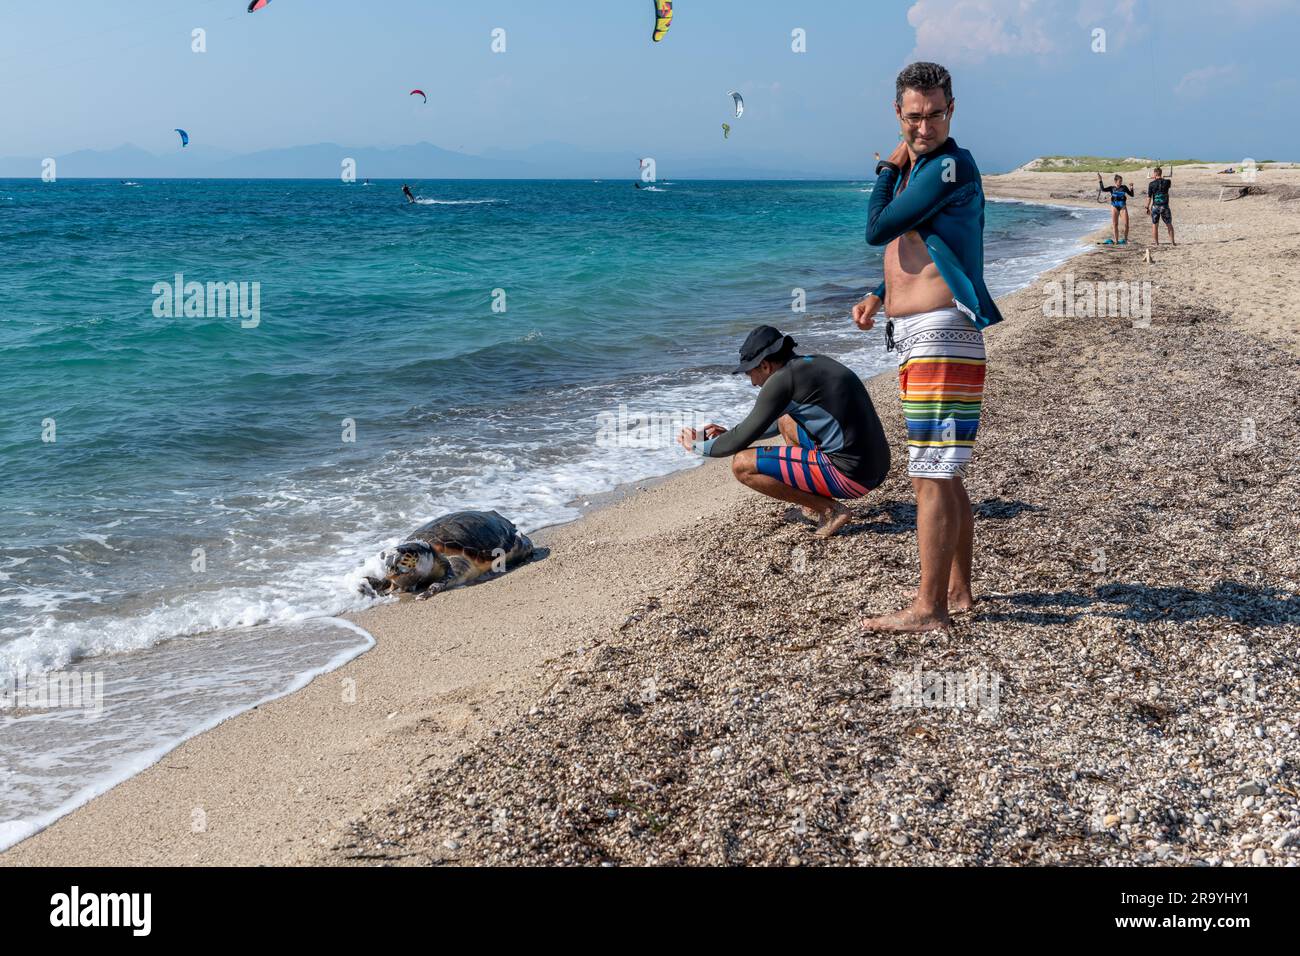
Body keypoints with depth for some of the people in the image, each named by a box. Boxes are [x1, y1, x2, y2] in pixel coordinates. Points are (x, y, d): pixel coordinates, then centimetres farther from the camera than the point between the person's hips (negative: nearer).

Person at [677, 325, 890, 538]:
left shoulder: (783, 378, -10)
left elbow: (742, 440, -6)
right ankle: (815, 502, 17)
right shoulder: (815, 363, 17)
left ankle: (830, 510, -5)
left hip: (849, 473, -9)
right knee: (785, 419, 26)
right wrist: (729, 433, 33)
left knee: (741, 465, -7)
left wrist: (697, 446, 11)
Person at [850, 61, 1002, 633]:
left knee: (930, 477, -9)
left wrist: (889, 167, 0)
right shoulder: (916, 170, 19)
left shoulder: (951, 165, -12)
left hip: (941, 335, -10)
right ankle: (958, 592, 27)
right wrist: (879, 297, 13)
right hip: (917, 337, 10)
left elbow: (877, 230, -14)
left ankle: (928, 609, -5)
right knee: (941, 474, 16)